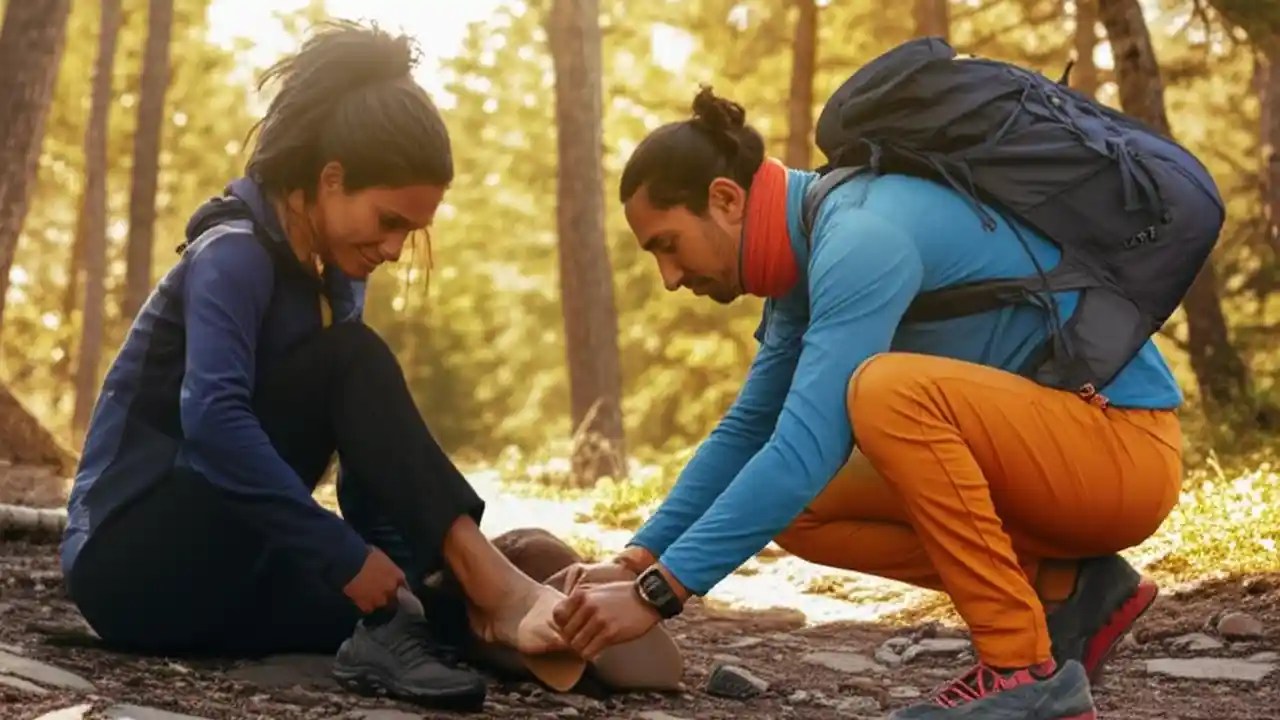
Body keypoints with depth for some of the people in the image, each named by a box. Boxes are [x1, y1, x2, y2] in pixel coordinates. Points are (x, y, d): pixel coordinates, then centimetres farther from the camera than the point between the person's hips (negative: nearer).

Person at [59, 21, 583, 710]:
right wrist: (351, 561, -33)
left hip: (220, 570, 8)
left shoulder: (334, 278, 10)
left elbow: (367, 451, 6)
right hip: (136, 561, -8)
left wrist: (397, 572, -10)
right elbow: (213, 420, -32)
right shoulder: (234, 255, -15)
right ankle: (499, 591, -31)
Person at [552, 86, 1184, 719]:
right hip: (1046, 453, 9)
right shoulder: (811, 250, 7)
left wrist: (659, 591, -27)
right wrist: (638, 560, 4)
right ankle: (1068, 592, 3)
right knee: (798, 508, 5)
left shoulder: (862, 236, -22)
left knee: (888, 387, -31)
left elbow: (805, 449, -30)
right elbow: (748, 430, 14)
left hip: (1126, 447, -9)